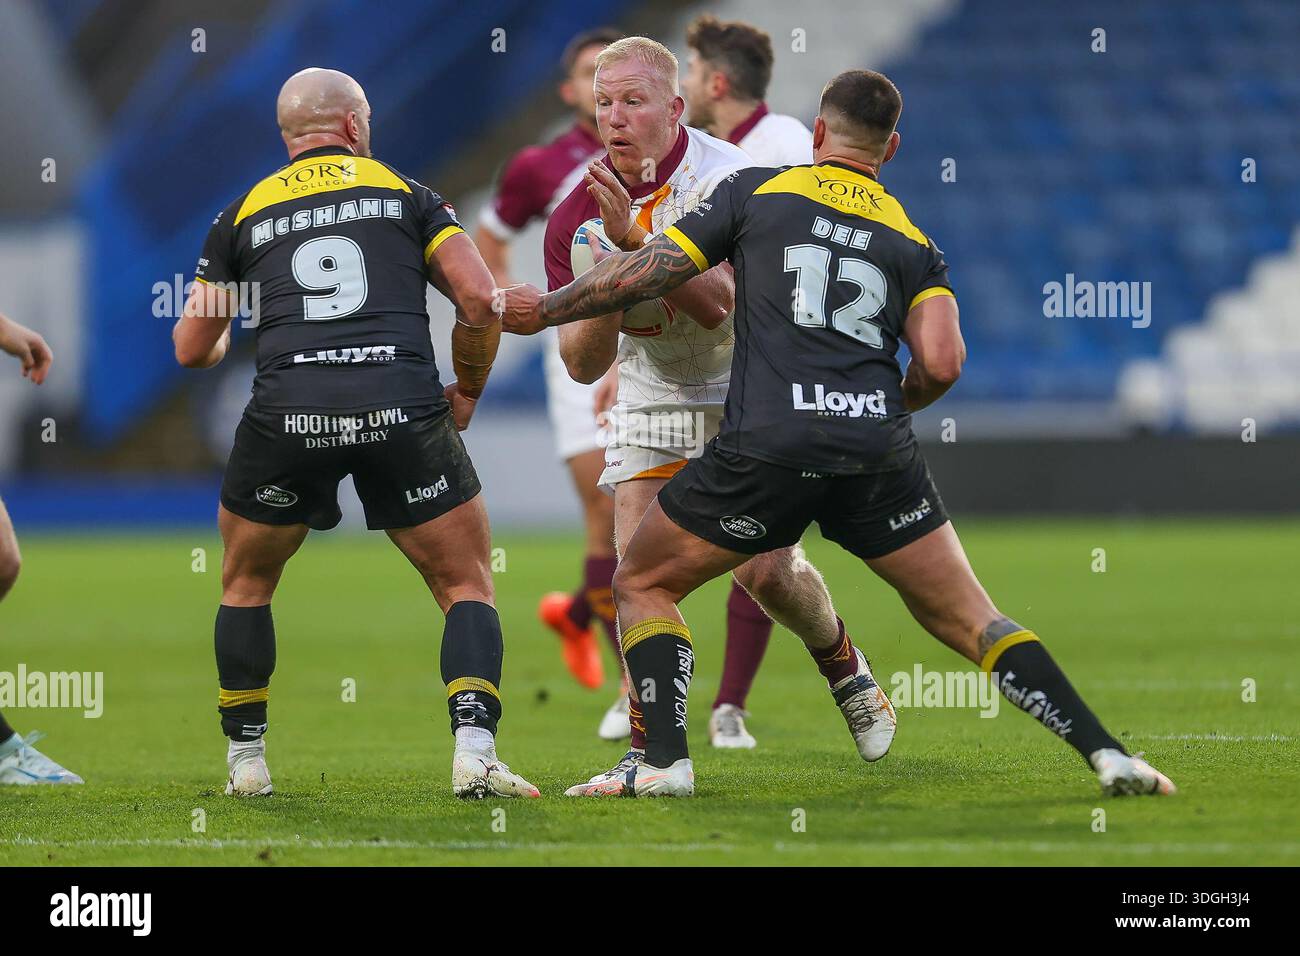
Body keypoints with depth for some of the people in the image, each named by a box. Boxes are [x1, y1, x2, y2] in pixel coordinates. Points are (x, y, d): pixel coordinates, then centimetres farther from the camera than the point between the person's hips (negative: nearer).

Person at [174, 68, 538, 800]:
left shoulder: (245, 212, 18)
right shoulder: (406, 193, 15)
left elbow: (192, 350, 21)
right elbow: (480, 299, 3)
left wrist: (221, 338, 45)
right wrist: (468, 390, 20)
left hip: (288, 411, 1)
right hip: (402, 410, -1)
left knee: (246, 584, 25)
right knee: (467, 584, 12)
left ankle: (247, 761, 23)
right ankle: (475, 752, -8)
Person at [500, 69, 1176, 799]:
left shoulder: (756, 191, 11)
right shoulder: (914, 240, 17)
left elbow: (646, 274, 10)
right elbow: (943, 363, 3)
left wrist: (544, 310, 25)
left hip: (767, 449, -2)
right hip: (879, 452, 2)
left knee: (643, 584, 17)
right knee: (968, 620, 11)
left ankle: (666, 761, 2)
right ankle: (1108, 754, -1)